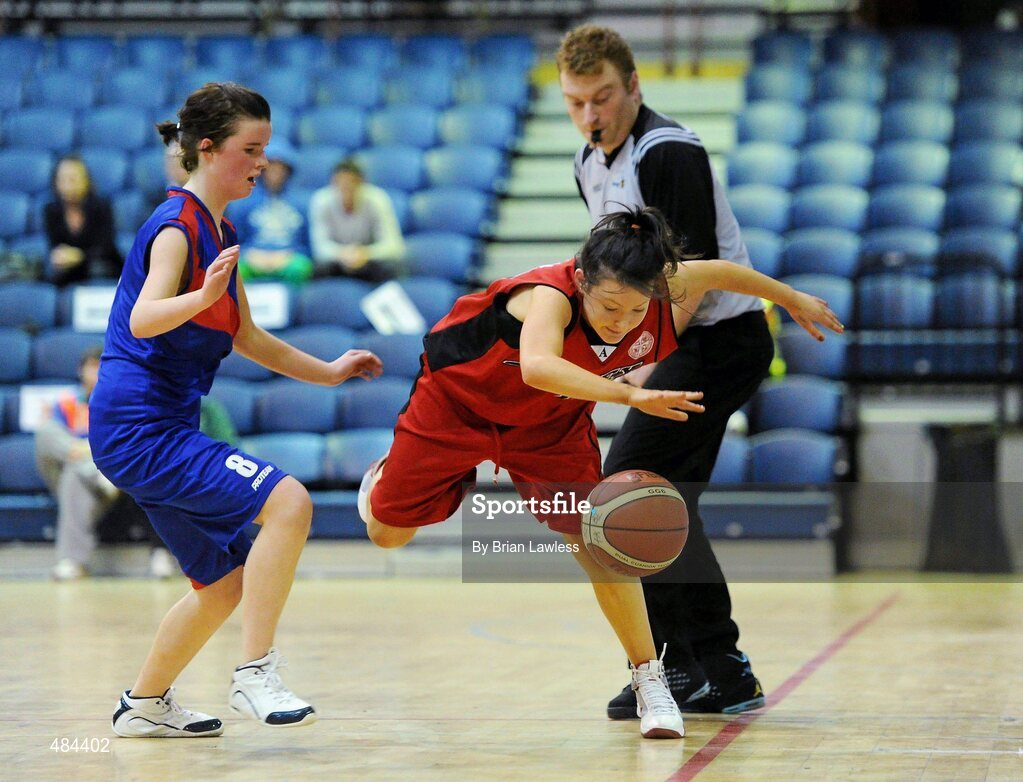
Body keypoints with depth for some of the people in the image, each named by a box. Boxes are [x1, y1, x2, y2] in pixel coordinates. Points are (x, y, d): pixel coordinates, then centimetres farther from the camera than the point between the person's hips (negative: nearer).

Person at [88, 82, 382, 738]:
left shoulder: (219, 231, 15)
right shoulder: (177, 226, -13)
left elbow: (244, 336, 26)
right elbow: (144, 319, -30)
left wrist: (328, 371, 23)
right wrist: (203, 295, -48)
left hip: (164, 429, 10)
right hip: (140, 427, -10)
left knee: (230, 580, 18)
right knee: (287, 501, -25)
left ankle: (145, 706, 32)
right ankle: (256, 675, -23)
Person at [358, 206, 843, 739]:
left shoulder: (663, 294, -27)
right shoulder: (552, 295, -42)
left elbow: (719, 272, -5)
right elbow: (537, 366, -63)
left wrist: (793, 300, 10)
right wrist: (630, 395, -73)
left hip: (548, 423, 3)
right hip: (457, 397, -3)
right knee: (386, 532, 7)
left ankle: (649, 680, -3)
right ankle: (390, 474, 44)